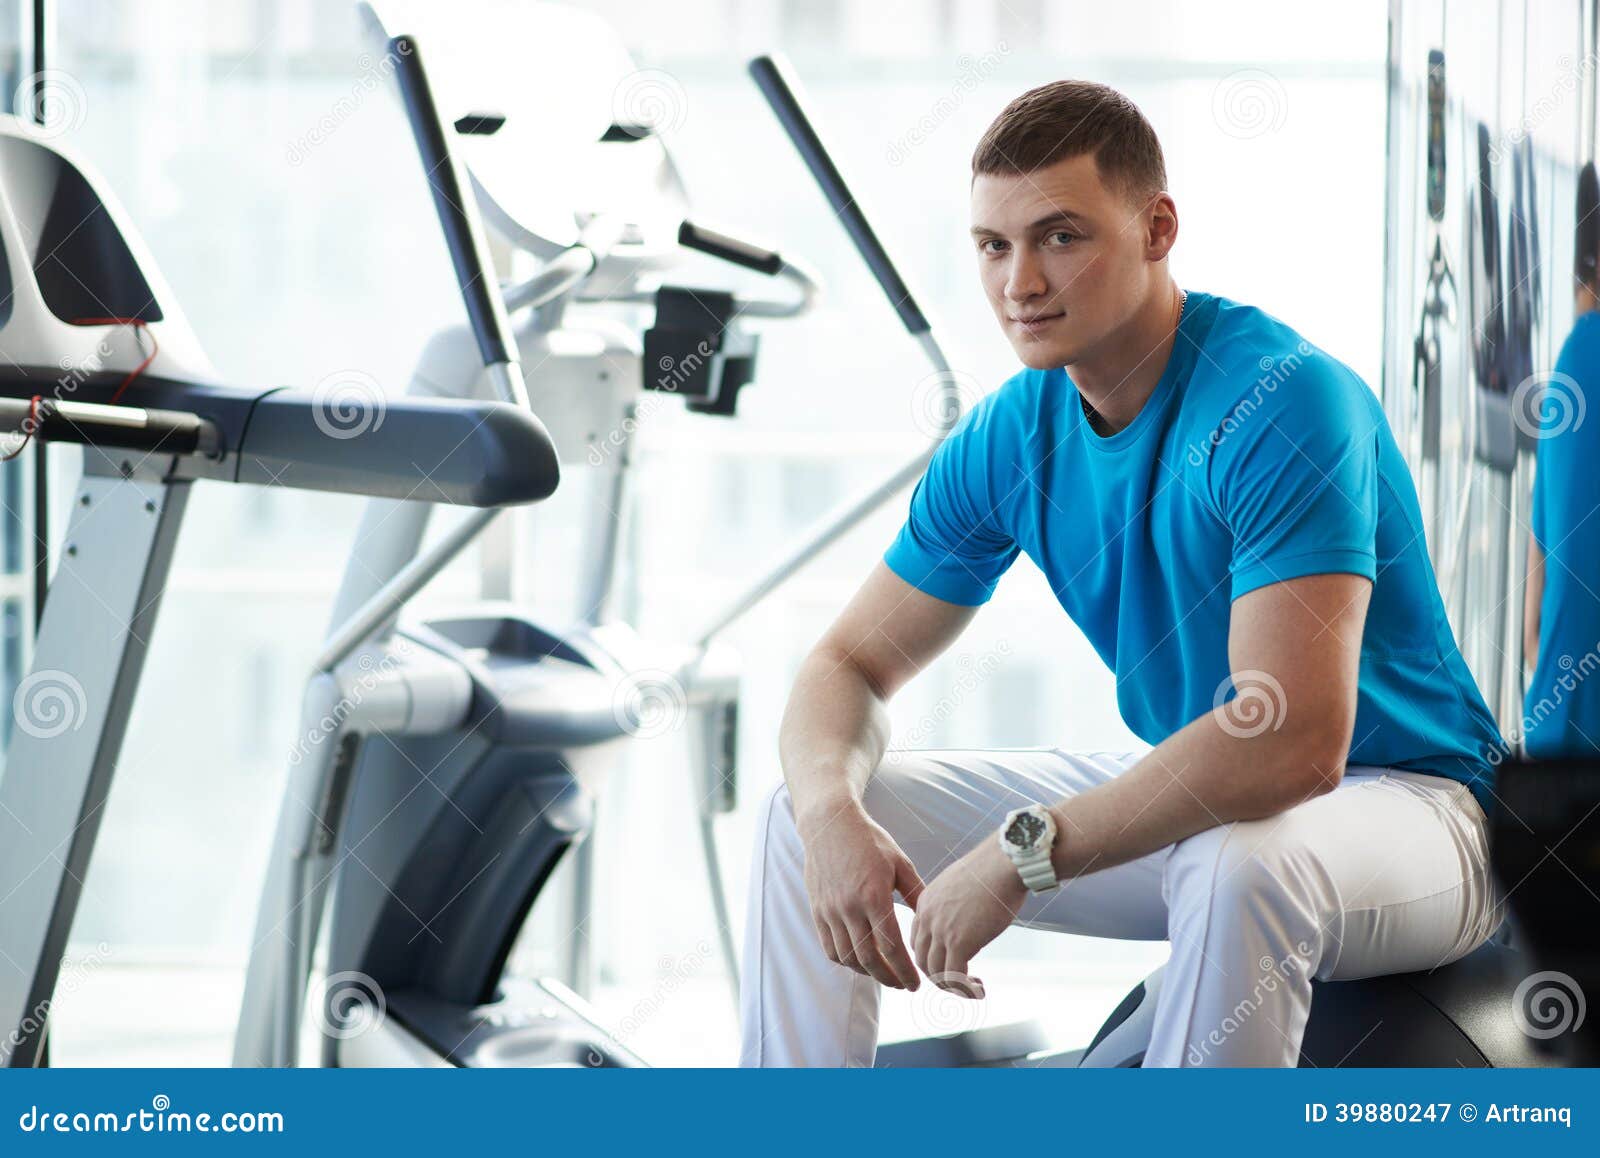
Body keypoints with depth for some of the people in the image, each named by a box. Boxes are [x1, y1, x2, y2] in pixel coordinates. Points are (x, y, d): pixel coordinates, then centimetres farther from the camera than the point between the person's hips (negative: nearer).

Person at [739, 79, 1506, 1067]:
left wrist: (1020, 853, -33)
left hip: (1401, 800, -7)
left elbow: (1296, 740, -35)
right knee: (806, 818, -2)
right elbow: (852, 663, 4)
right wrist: (832, 809, -20)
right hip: (1184, 795, 7)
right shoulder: (1008, 438, -3)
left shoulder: (1282, 403, -25)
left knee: (1237, 864, -42)